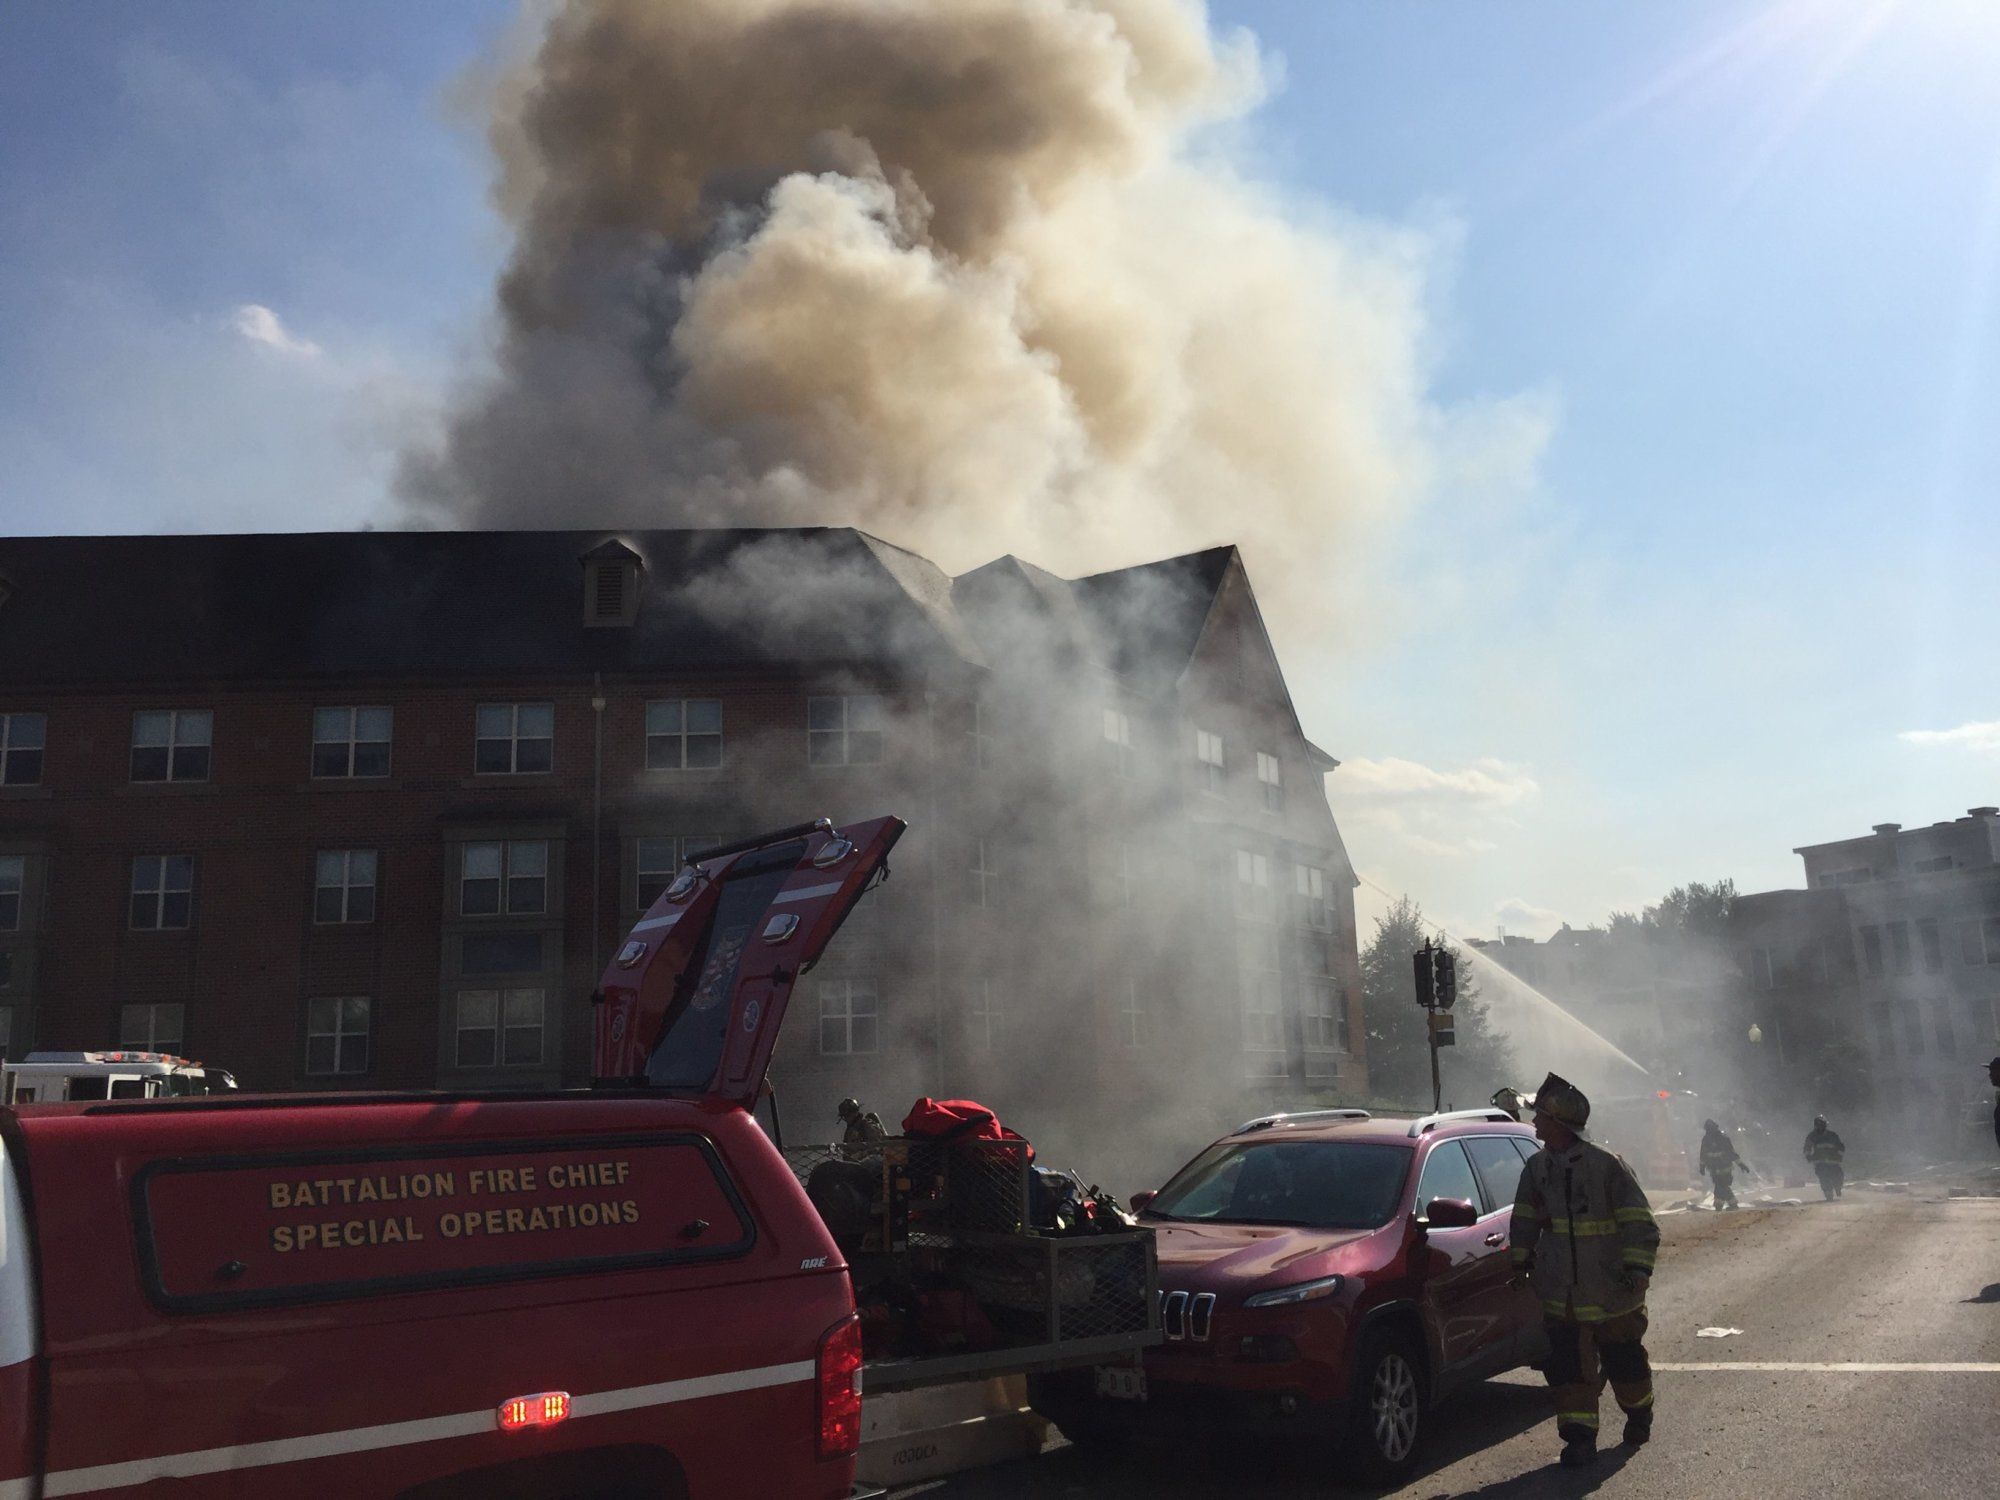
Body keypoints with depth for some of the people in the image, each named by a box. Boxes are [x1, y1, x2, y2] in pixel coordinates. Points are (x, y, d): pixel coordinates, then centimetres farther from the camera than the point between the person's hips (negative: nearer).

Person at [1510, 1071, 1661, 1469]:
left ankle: (1639, 1414, 39)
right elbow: (1524, 1219, 16)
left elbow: (1639, 1222, -13)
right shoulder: (1536, 1168, 3)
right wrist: (1521, 1261, 16)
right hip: (1561, 1296, 4)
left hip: (1612, 1293, -4)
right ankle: (1579, 1436, 7)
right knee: (1569, 1367, -1)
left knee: (1625, 1360, 14)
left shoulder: (1605, 1164, -15)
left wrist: (1638, 1269, -19)